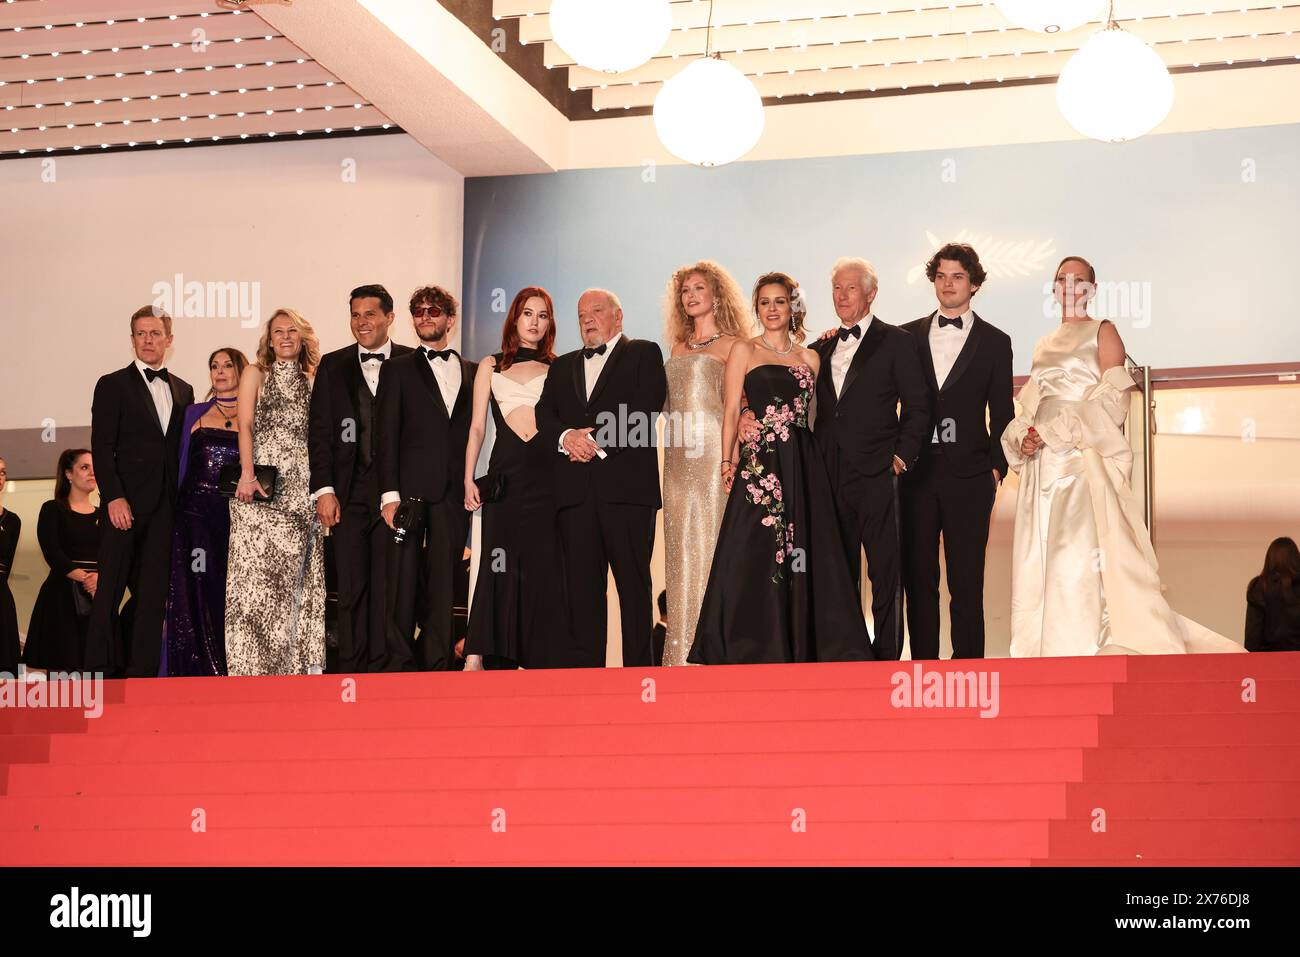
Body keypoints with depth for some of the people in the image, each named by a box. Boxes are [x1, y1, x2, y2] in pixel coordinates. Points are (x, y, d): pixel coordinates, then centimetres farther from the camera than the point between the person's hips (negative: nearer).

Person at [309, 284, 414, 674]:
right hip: (347, 493, 2)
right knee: (351, 588, 2)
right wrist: (323, 490, -2)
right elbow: (319, 432, 8)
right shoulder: (333, 366, 11)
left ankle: (385, 668, 5)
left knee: (389, 584, -1)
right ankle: (351, 670, 7)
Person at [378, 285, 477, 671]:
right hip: (410, 489, -2)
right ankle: (402, 666, 0)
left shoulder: (472, 373, 16)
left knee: (444, 585, 3)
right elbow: (387, 435, 2)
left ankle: (437, 666, 8)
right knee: (403, 581, -3)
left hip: (453, 493, 2)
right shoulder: (398, 369, 9)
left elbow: (475, 433, 14)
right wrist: (389, 494, -8)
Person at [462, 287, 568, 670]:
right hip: (505, 472, 0)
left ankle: (543, 661, 1)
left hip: (546, 472, 0)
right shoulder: (491, 366, 14)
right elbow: (476, 427, 12)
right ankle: (478, 657, -8)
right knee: (498, 564, -4)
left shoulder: (557, 369, 12)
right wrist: (469, 479, 3)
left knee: (544, 567, -2)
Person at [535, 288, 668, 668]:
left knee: (633, 583, -4)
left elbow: (646, 407, -5)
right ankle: (584, 669, 1)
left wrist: (599, 442, -12)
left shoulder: (643, 354, 10)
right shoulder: (562, 366, 25)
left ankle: (638, 670, -4)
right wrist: (566, 436, -10)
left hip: (626, 484, -4)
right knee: (581, 586, 1)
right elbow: (545, 414, 12)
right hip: (575, 490, 4)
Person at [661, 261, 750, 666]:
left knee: (711, 541, -7)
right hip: (679, 460, 6)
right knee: (682, 547, 4)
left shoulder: (731, 345, 2)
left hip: (713, 452, -6)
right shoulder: (679, 348, 20)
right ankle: (684, 650, 6)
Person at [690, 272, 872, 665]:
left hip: (804, 467, 3)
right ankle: (753, 653, -1)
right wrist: (728, 460, -9)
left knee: (805, 555, 1)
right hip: (760, 464, -3)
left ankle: (801, 652, 7)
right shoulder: (744, 351, 6)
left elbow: (807, 411, 15)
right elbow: (731, 411, -1)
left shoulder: (810, 359, 16)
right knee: (756, 556, -6)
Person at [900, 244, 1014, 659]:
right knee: (918, 577, 3)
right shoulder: (909, 337, 11)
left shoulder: (994, 342, 7)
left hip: (968, 474, -2)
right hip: (917, 473, 2)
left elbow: (1002, 413, 7)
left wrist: (997, 467, 0)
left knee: (966, 581, -2)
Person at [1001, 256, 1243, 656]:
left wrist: (1054, 432, -12)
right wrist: (1023, 438, -1)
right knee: (1041, 561, 1)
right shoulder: (1044, 345, 21)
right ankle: (1051, 652, 3)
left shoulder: (1103, 332, 3)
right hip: (1043, 466, 6)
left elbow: (1112, 400, -7)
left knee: (1085, 558, -12)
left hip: (1086, 458, -6)